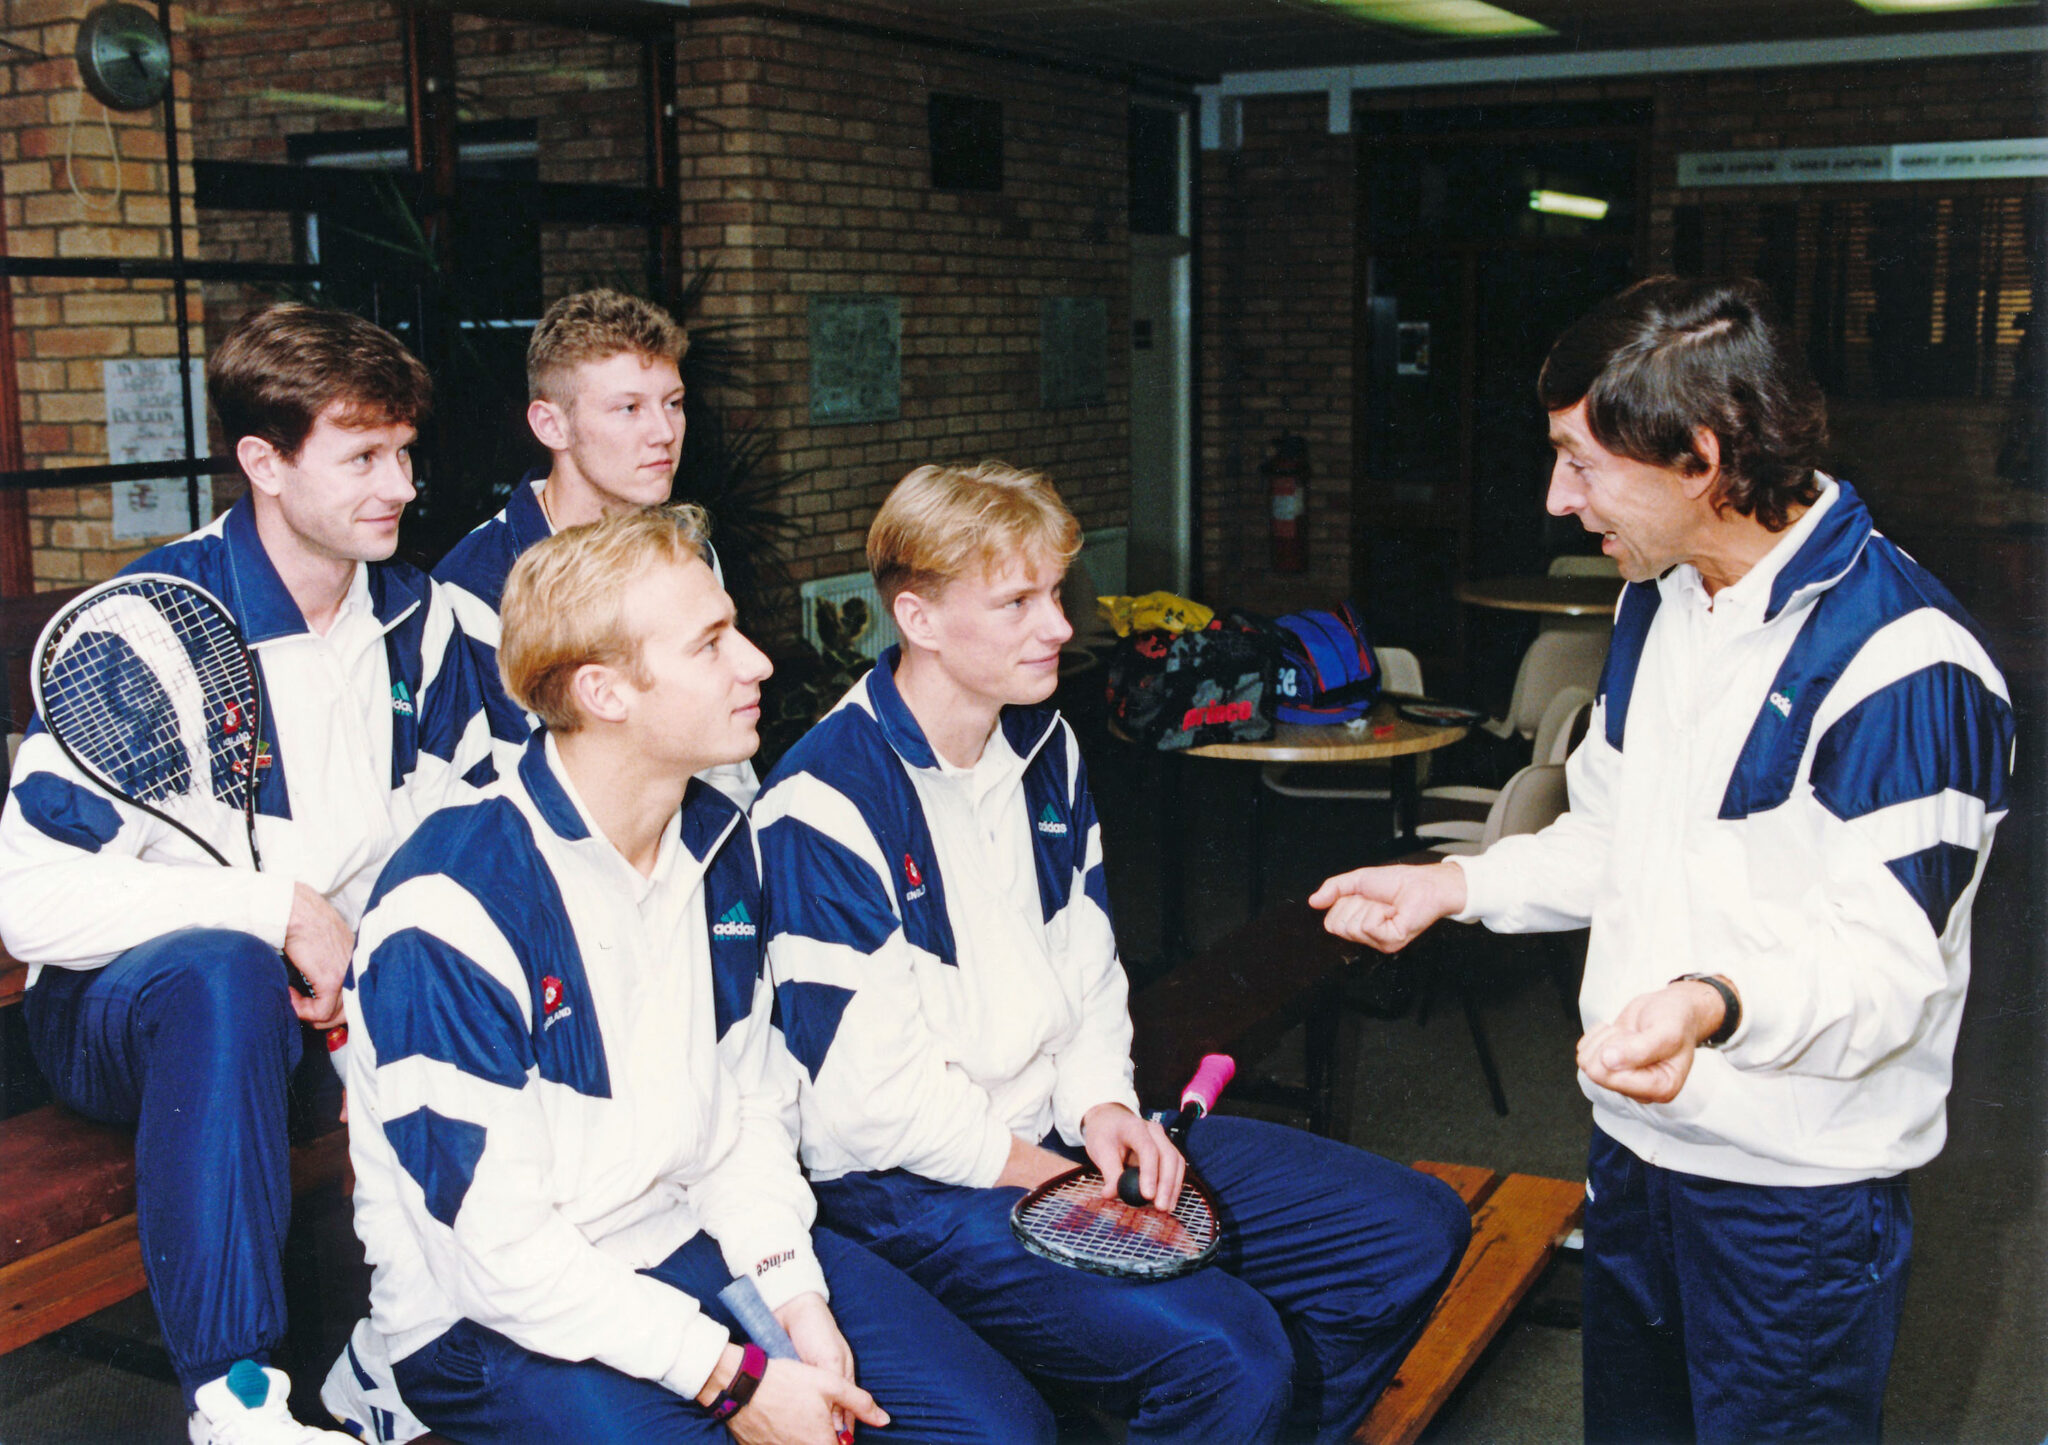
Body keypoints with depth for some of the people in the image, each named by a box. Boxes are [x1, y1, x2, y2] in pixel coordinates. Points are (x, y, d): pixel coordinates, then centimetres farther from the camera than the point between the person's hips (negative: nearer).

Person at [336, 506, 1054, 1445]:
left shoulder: (719, 842, 2)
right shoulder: (450, 915, -24)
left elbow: (750, 1096, 9)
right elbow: (497, 1247, -22)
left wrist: (795, 1295, -6)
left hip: (699, 1243, 7)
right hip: (496, 1323, -6)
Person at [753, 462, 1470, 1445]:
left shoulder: (1043, 746, 9)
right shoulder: (823, 809, -18)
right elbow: (867, 1094, -19)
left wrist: (1100, 1102, -3)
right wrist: (1045, 1178, -12)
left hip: (1065, 1135, 8)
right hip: (915, 1183, -8)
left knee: (1417, 1229, 3)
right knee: (1228, 1355, -30)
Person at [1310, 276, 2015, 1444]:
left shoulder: (1904, 667, -24)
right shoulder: (1659, 600, 5)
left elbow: (1884, 967, -26)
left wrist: (1719, 1003, -45)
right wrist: (1453, 887, 7)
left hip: (1799, 1183, -8)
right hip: (1639, 1131, 8)